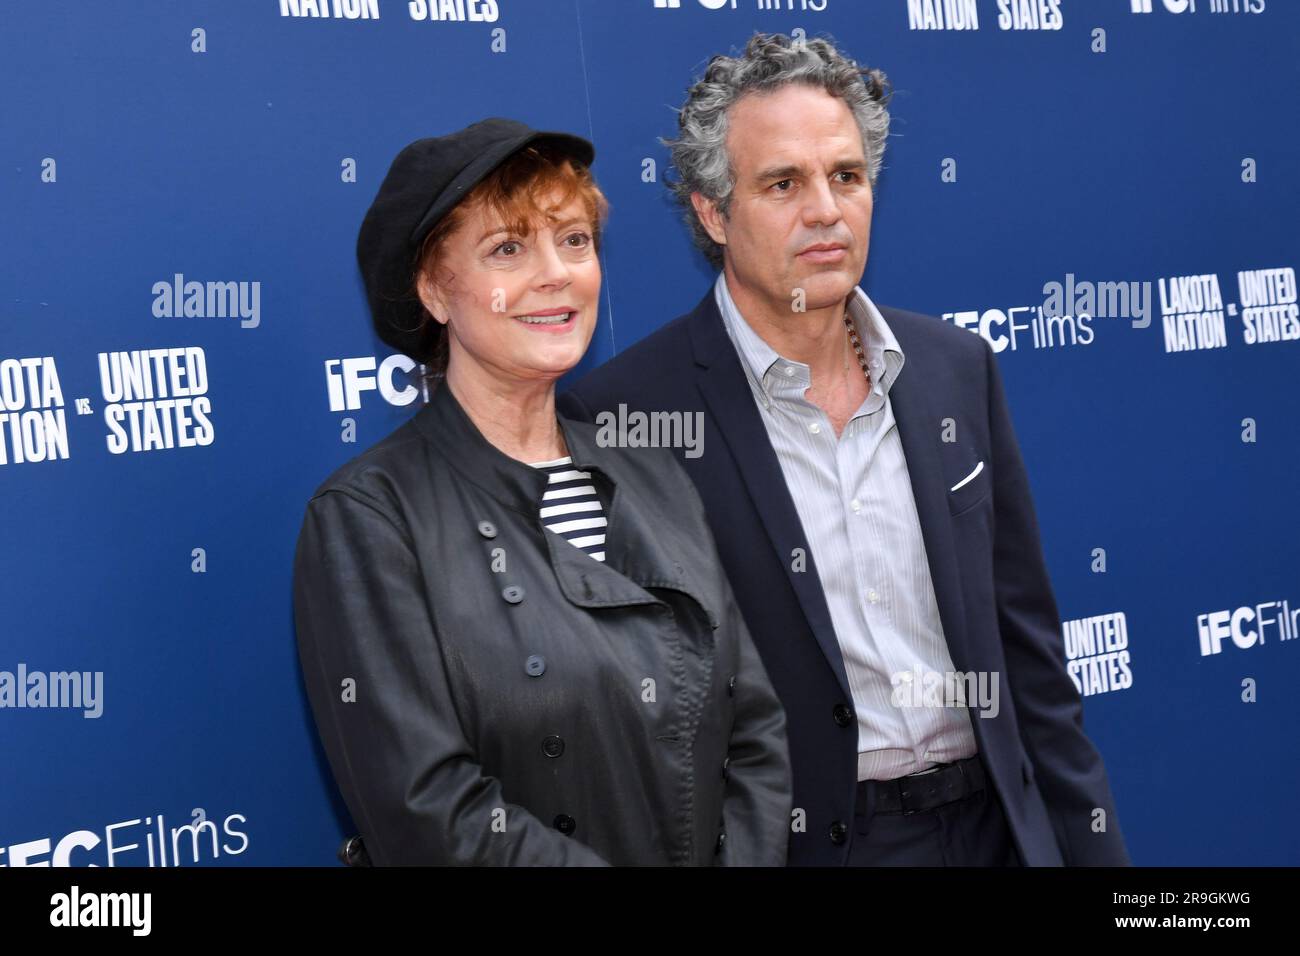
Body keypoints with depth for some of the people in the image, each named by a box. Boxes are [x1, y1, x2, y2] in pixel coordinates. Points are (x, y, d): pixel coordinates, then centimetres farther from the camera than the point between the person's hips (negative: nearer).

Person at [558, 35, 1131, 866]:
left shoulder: (959, 368, 2)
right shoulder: (623, 414, -14)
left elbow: (1025, 641, 7)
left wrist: (1090, 841, 5)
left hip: (995, 826, 5)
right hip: (798, 837, -4)